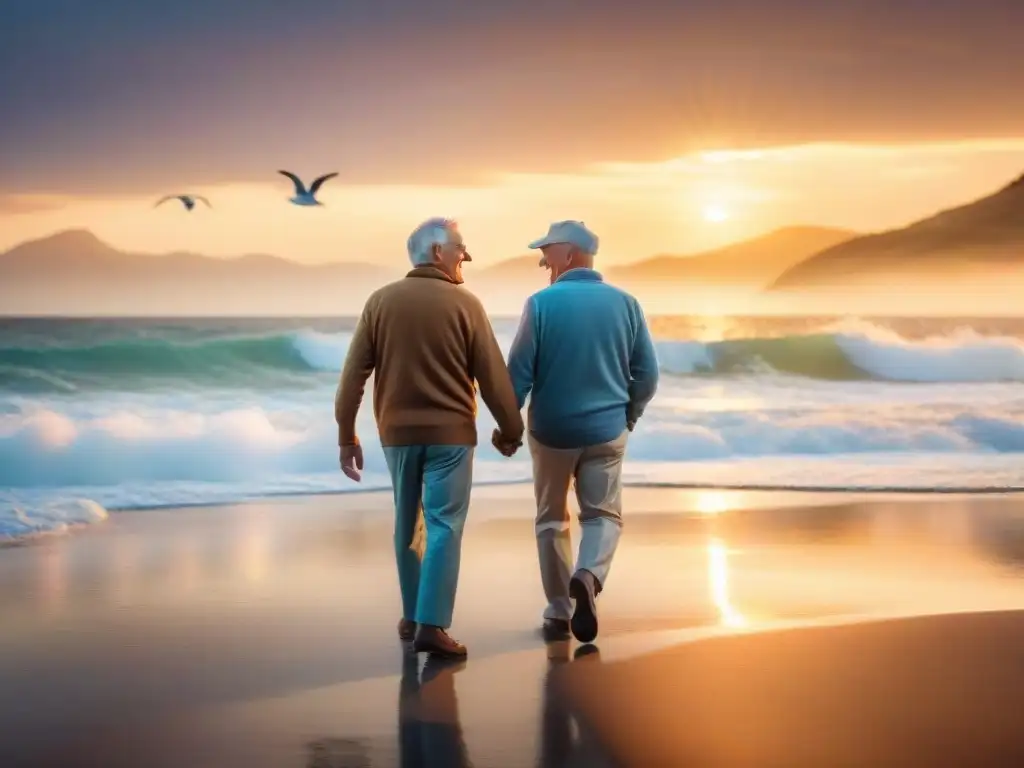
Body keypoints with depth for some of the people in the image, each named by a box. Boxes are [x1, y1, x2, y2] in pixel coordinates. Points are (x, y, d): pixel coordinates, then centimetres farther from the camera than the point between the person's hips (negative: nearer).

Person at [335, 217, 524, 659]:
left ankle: (412, 617, 25)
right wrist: (511, 430, 8)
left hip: (397, 431, 4)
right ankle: (432, 625, -11)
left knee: (408, 525, 16)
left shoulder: (380, 302, 1)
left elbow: (353, 375, 0)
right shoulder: (465, 304, -7)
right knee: (445, 527, -2)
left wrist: (347, 437, 6)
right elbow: (493, 376, -4)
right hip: (450, 432, -3)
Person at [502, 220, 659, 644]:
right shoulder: (625, 303, -2)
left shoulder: (542, 303, -10)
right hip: (606, 432, 1)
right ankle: (588, 577, -15)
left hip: (552, 431, -1)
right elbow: (647, 373, 1)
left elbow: (520, 372, -10)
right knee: (603, 514, 13)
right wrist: (628, 417, 16)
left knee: (552, 519, 15)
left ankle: (559, 611, 15)